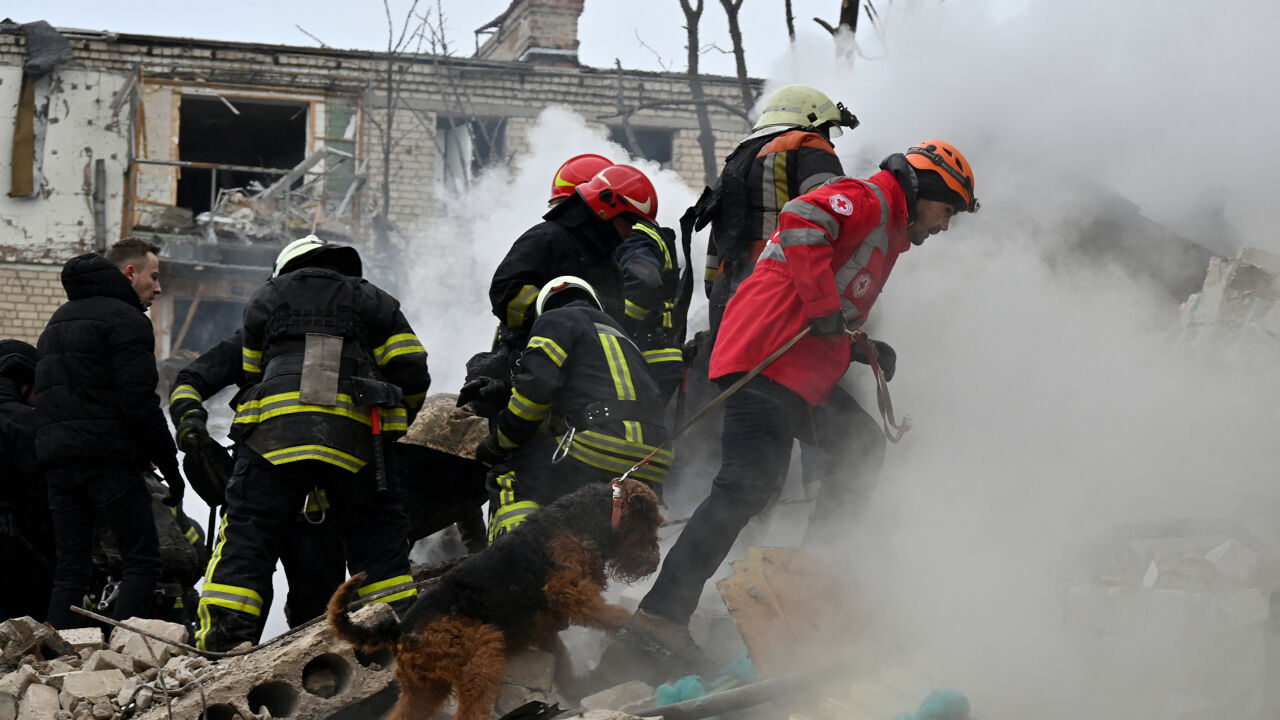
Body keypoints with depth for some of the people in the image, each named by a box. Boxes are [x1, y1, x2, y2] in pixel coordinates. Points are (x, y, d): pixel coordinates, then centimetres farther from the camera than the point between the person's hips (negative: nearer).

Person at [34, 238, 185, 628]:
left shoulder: (59, 319, 23)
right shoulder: (125, 319, -6)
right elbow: (140, 401, -13)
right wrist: (170, 466, -9)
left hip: (56, 460, 8)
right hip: (108, 458, -8)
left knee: (71, 568, 9)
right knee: (142, 562, -4)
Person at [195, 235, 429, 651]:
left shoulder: (265, 299, 23)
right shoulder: (372, 301, 22)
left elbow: (252, 372, 29)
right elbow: (411, 372, 13)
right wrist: (394, 421, 29)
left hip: (275, 428, 0)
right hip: (354, 432, 1)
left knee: (249, 528, 2)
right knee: (376, 531, 12)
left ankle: (227, 629, -8)